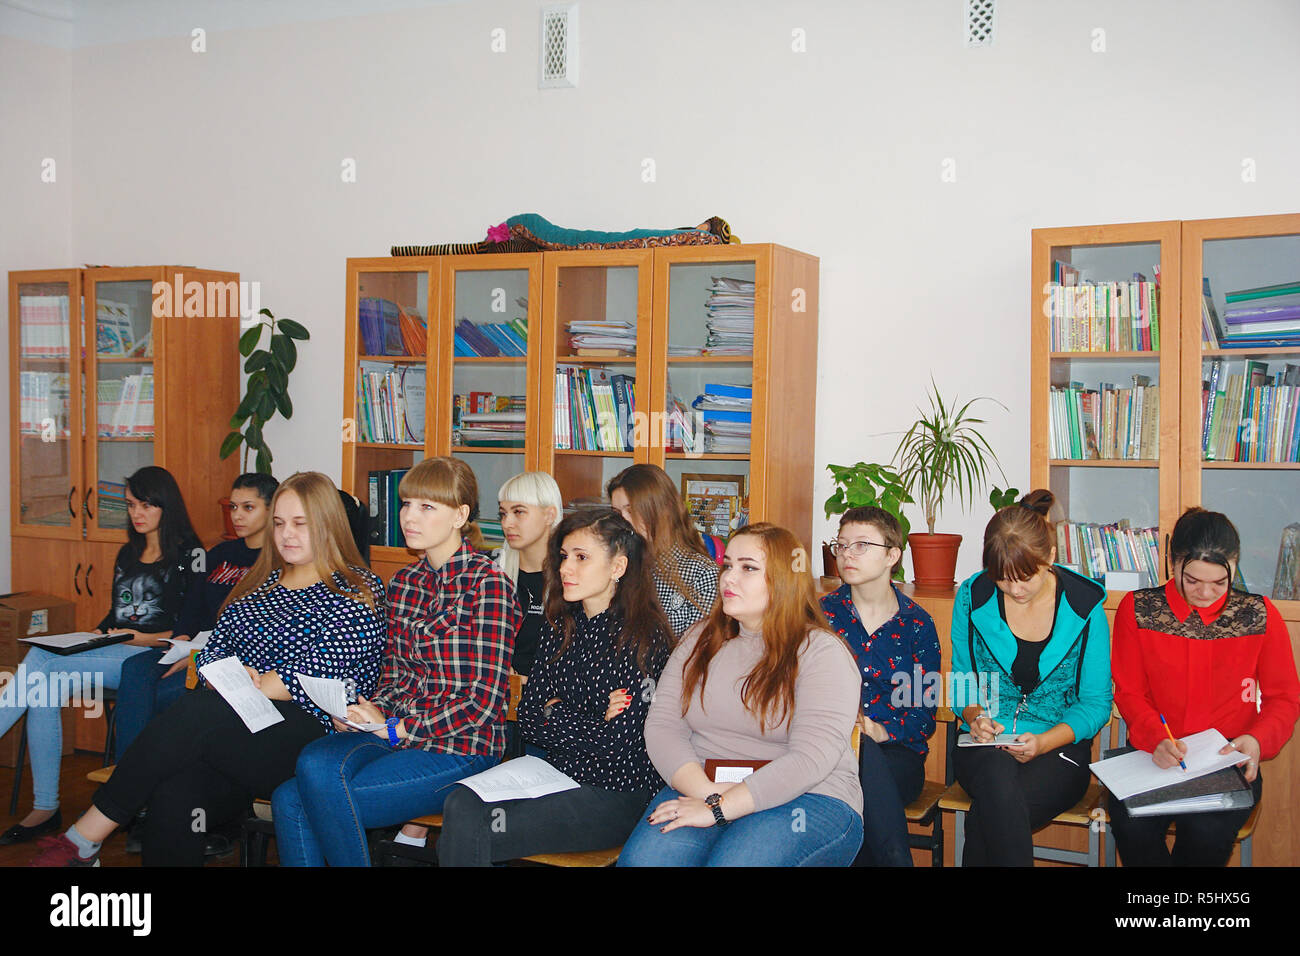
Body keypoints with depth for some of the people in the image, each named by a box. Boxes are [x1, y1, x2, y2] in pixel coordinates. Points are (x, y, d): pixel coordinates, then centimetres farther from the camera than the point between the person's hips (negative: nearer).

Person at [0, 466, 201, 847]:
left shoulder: (188, 555, -1)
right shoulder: (127, 554, 23)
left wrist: (141, 638, -15)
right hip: (110, 656, 7)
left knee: (41, 664, -24)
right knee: (43, 693, -23)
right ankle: (44, 809, -18)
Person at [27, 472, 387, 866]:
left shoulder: (360, 592, 5)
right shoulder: (259, 583, 26)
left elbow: (324, 673, -8)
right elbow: (212, 652, 18)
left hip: (310, 734, -5)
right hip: (232, 732, 5)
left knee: (196, 713, -32)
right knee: (172, 799, -30)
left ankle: (85, 837, -23)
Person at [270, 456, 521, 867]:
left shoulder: (487, 583, -10)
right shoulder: (404, 583, 13)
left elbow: (485, 699, -12)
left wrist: (395, 728, -11)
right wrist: (371, 711, -1)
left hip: (460, 748, -6)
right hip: (396, 733, 6)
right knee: (288, 799, -19)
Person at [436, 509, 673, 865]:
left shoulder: (642, 636, -11)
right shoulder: (560, 626, 10)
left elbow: (619, 743, -17)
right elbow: (528, 720, 6)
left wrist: (555, 714, -4)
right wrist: (587, 722, -10)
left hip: (616, 794, -6)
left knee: (468, 835, -21)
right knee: (461, 804, -22)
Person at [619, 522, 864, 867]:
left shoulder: (823, 653, -3)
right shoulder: (701, 639, 14)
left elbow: (812, 757, -15)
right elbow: (662, 724, 4)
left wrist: (719, 809, -20)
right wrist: (707, 793, -14)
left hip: (804, 799, -3)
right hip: (699, 788, 4)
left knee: (732, 861, -34)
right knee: (642, 858, -26)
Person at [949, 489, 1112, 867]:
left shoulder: (1085, 607, -4)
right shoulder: (973, 598, 0)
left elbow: (1096, 703, 0)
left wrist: (1045, 741, -16)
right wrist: (974, 715, -11)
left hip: (1059, 749, -1)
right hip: (985, 746, 2)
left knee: (986, 817, -34)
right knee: (997, 774, -38)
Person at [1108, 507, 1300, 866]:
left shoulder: (1260, 615, 3)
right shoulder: (1138, 609, 2)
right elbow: (1129, 692, 4)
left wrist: (1257, 741, -12)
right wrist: (1156, 738, -16)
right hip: (1155, 756, 1)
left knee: (1207, 830, -32)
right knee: (1131, 824, -31)